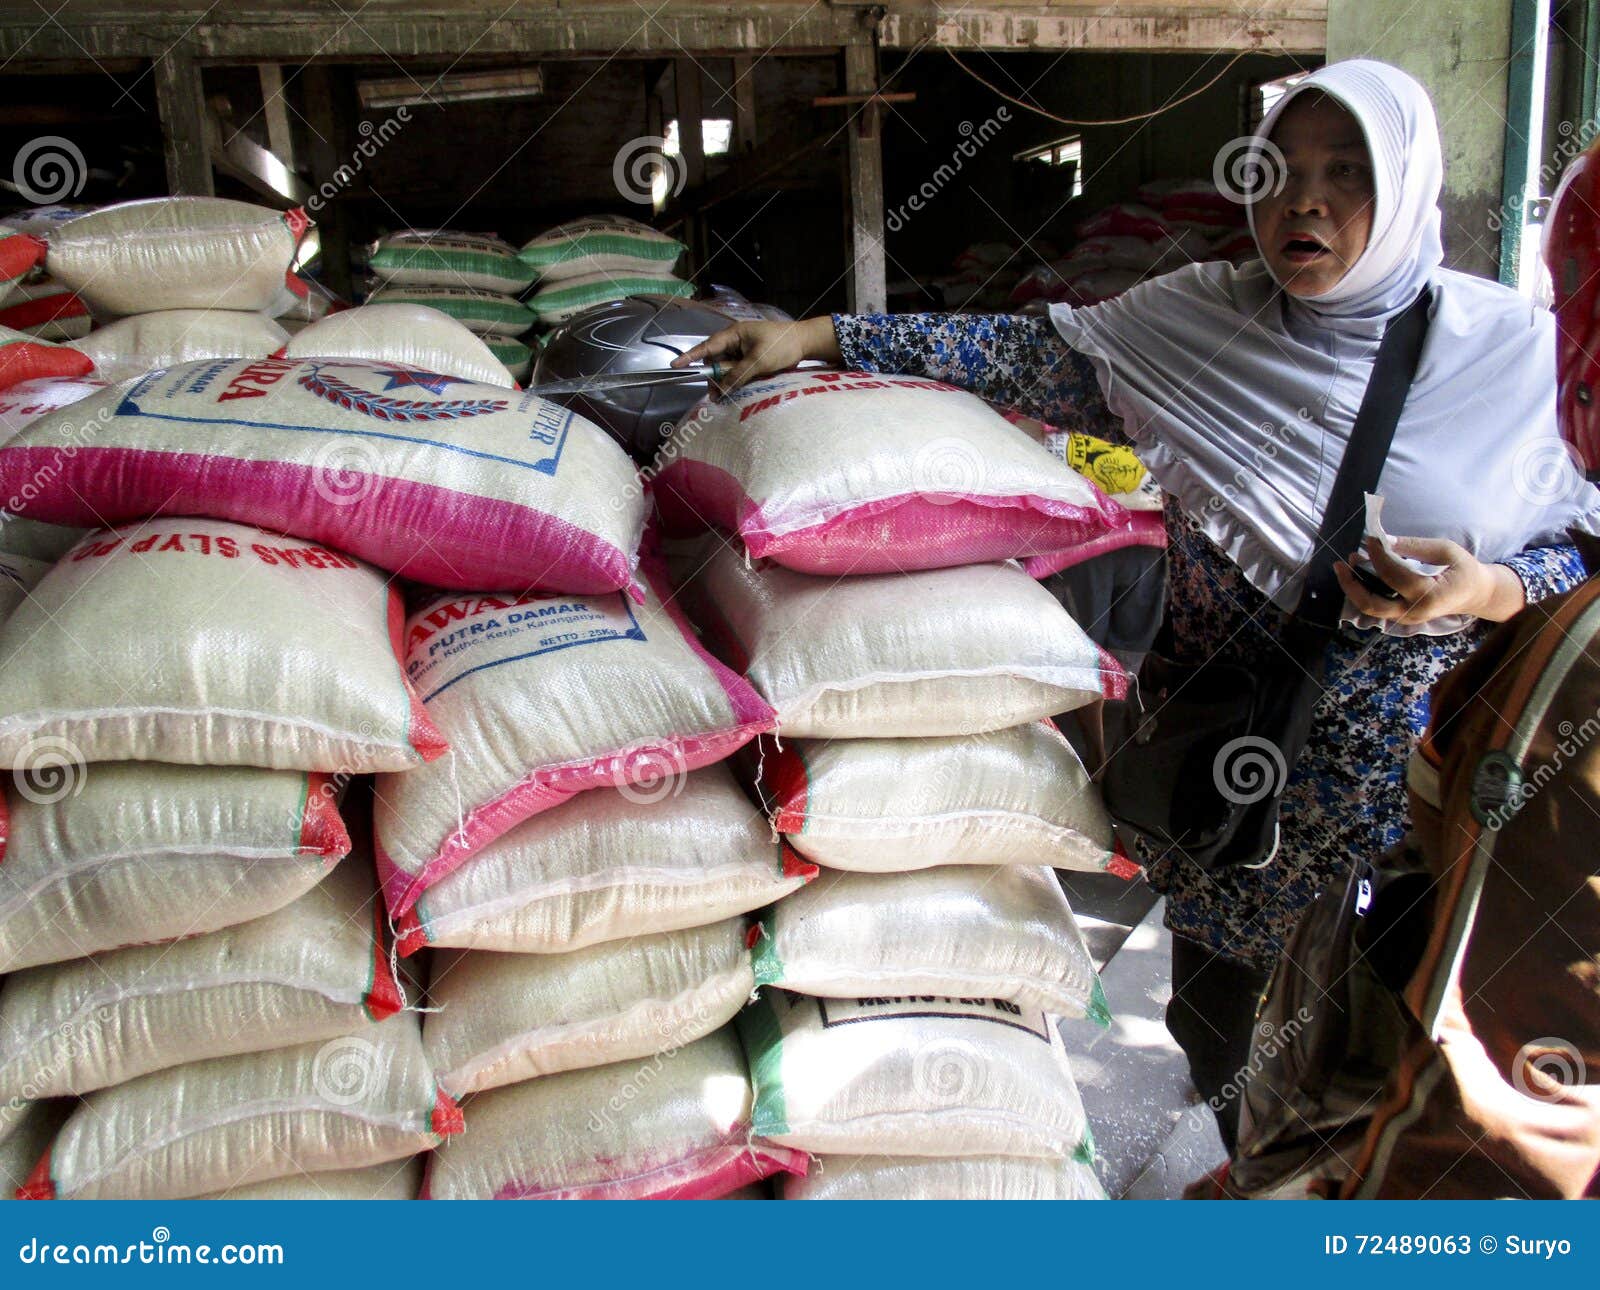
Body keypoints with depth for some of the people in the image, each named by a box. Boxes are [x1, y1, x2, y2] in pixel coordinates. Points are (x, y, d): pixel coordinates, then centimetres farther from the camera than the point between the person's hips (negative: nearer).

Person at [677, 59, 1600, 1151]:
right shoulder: (1196, 320, -2)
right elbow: (1023, 355, -4)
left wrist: (1482, 590, -22)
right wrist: (817, 337, -9)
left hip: (1411, 780, -2)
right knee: (1222, 1024, 18)